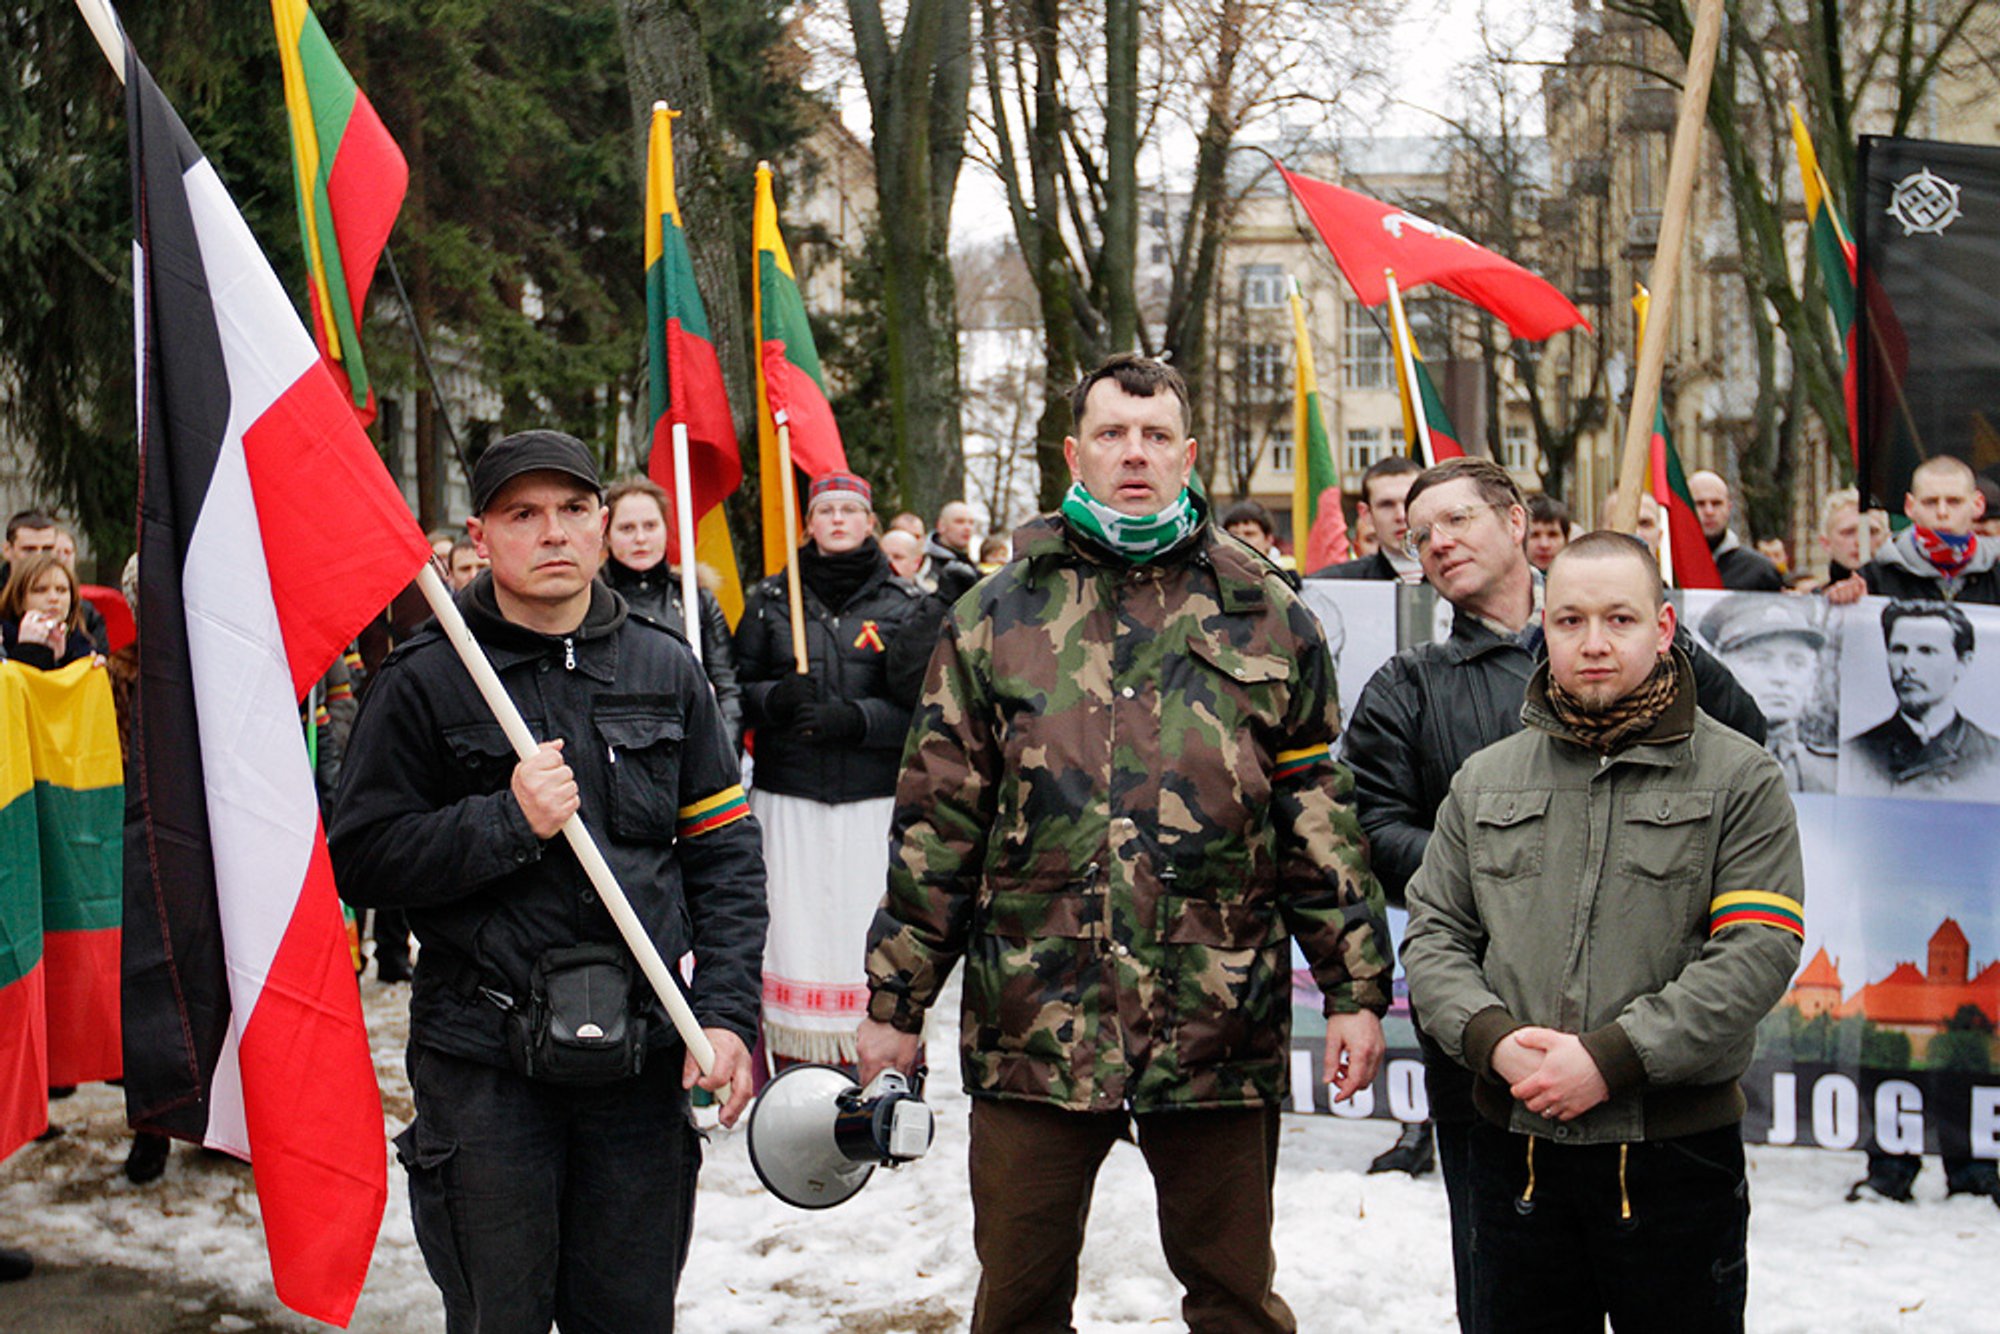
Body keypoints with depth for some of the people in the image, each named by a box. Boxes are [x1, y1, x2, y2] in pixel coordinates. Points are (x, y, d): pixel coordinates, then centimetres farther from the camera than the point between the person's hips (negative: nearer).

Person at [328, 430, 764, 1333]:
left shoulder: (665, 668, 7)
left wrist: (728, 1015, -3)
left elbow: (726, 852, 7)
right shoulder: (425, 681, -3)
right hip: (484, 1063, -2)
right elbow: (359, 861, -5)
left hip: (642, 1055, 3)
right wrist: (509, 823, -18)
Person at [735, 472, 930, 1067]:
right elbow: (736, 689, 12)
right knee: (793, 929, -3)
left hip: (875, 800, -1)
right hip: (788, 798, 1)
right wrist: (775, 700, -9)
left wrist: (854, 718, -13)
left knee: (868, 934, -6)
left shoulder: (907, 604, 7)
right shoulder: (769, 600, 12)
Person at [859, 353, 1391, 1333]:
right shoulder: (999, 616, 6)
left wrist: (1356, 990, 2)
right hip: (1034, 1025, 0)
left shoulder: (1266, 618, 6)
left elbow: (1320, 819, 7)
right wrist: (895, 1001, 4)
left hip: (1219, 1031, 0)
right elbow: (938, 820, 6)